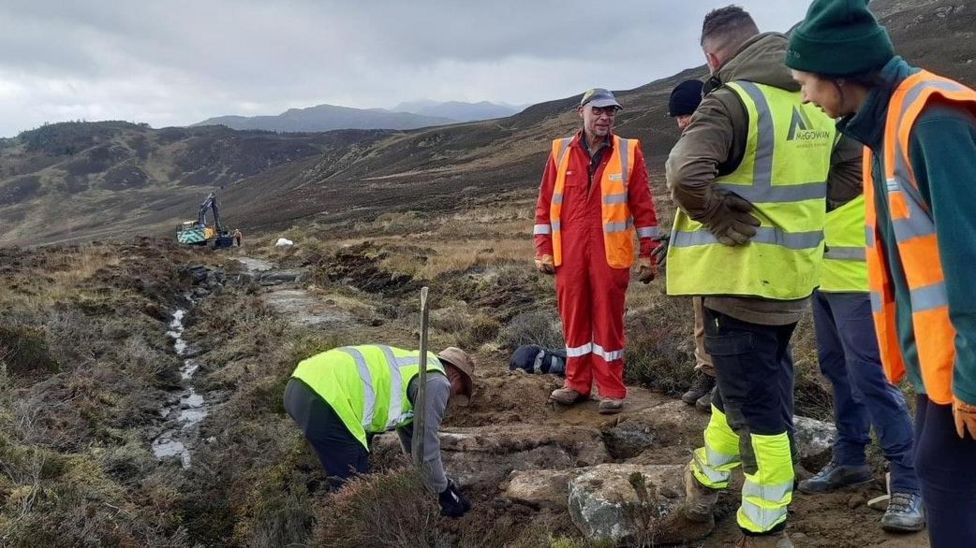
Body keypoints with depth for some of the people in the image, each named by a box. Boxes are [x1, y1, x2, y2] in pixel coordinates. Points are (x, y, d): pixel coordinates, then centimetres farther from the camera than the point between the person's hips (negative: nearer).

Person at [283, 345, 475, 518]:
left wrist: (438, 479, 46)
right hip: (327, 397, -10)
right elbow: (426, 444, 2)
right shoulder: (436, 381, 4)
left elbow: (412, 434, 41)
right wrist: (444, 490, 18)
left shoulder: (413, 368, 31)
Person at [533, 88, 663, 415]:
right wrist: (543, 250, 4)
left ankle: (611, 390, 14)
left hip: (611, 253, -2)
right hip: (569, 253, 2)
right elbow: (545, 204, 7)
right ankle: (577, 384, 23)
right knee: (573, 317, 9)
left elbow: (643, 207, 2)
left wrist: (648, 253, -1)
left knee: (608, 319, 4)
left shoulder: (628, 152, 1)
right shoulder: (561, 151, 5)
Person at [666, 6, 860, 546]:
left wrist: (724, 220, -17)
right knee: (747, 387, 21)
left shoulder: (731, 100, -17)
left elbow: (685, 176, -33)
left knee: (757, 405, 5)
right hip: (791, 276, 8)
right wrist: (797, 210, 13)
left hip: (741, 278, -7)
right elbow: (855, 167, 17)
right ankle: (707, 480, 38)